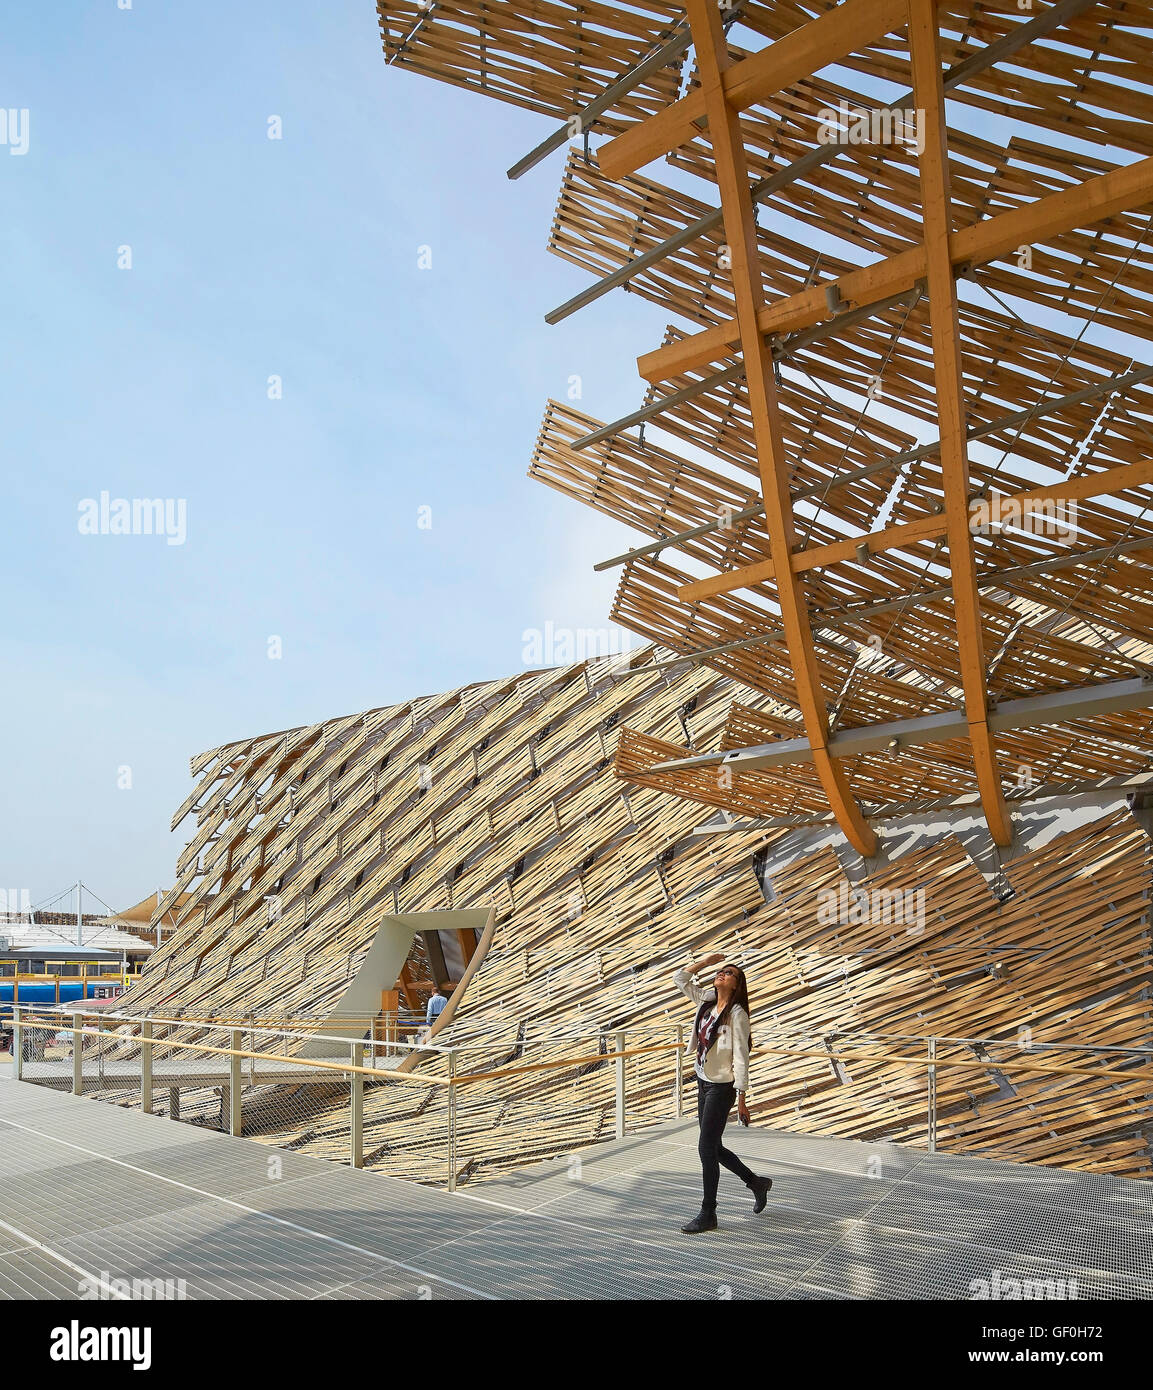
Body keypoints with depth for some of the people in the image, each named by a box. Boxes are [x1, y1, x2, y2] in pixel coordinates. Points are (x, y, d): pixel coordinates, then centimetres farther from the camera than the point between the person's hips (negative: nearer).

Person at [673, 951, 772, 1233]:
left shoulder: (737, 1014, -16)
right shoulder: (708, 1001, 4)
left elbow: (741, 1058, -17)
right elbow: (680, 979, 13)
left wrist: (741, 1100, -16)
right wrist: (707, 961, 2)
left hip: (722, 1087, -8)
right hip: (703, 1082, 8)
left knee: (707, 1149, -3)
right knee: (714, 1148, 16)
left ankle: (707, 1215, 10)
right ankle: (756, 1183, 36)